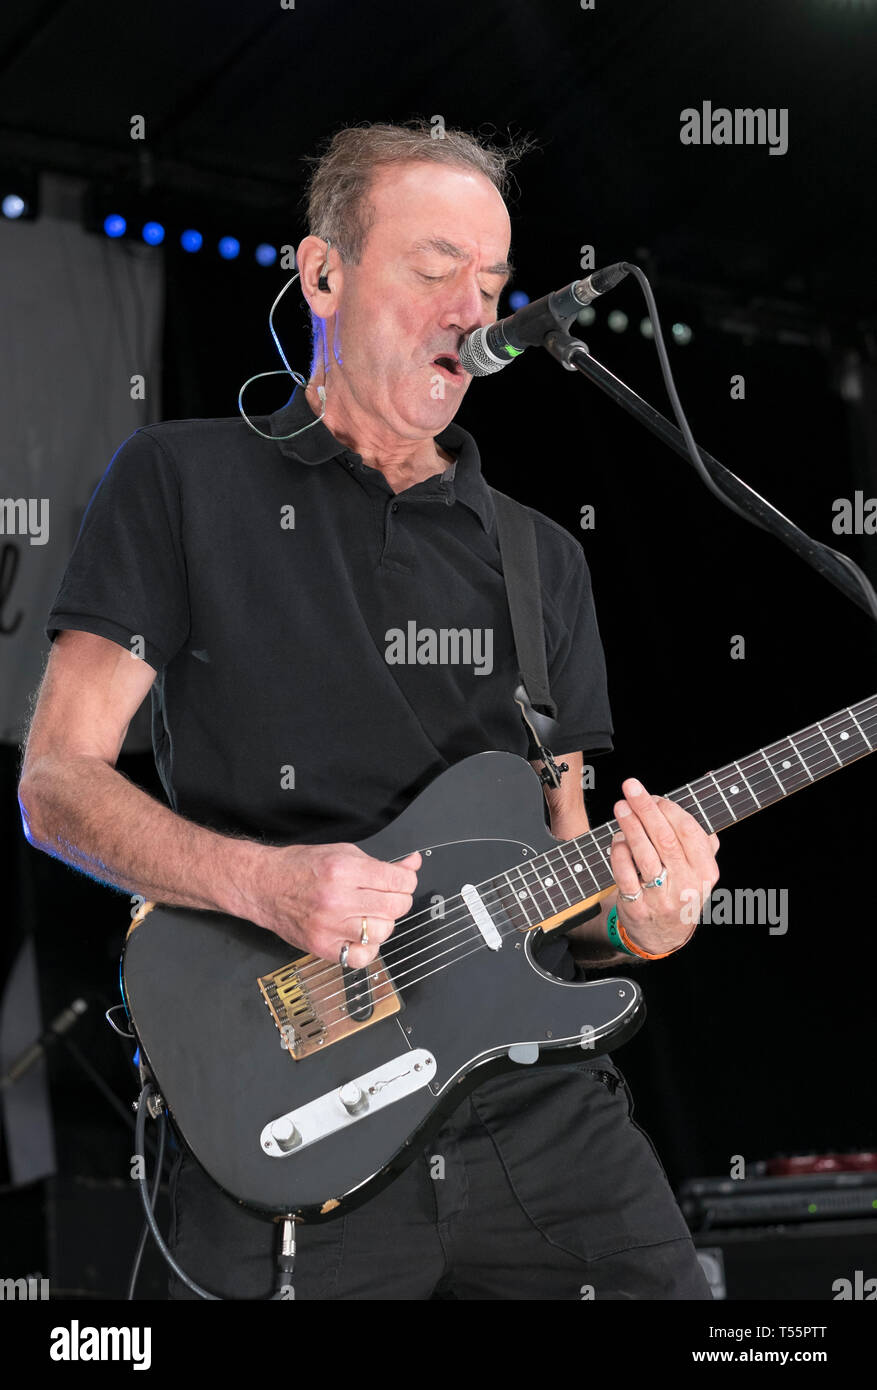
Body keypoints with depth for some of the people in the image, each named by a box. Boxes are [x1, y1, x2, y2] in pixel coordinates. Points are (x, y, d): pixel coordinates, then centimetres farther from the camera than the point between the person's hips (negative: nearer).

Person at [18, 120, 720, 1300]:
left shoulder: (541, 558, 15)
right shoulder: (184, 482, 3)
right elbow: (55, 784, -2)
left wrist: (636, 922, -9)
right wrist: (260, 882, -18)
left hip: (540, 1102, 3)